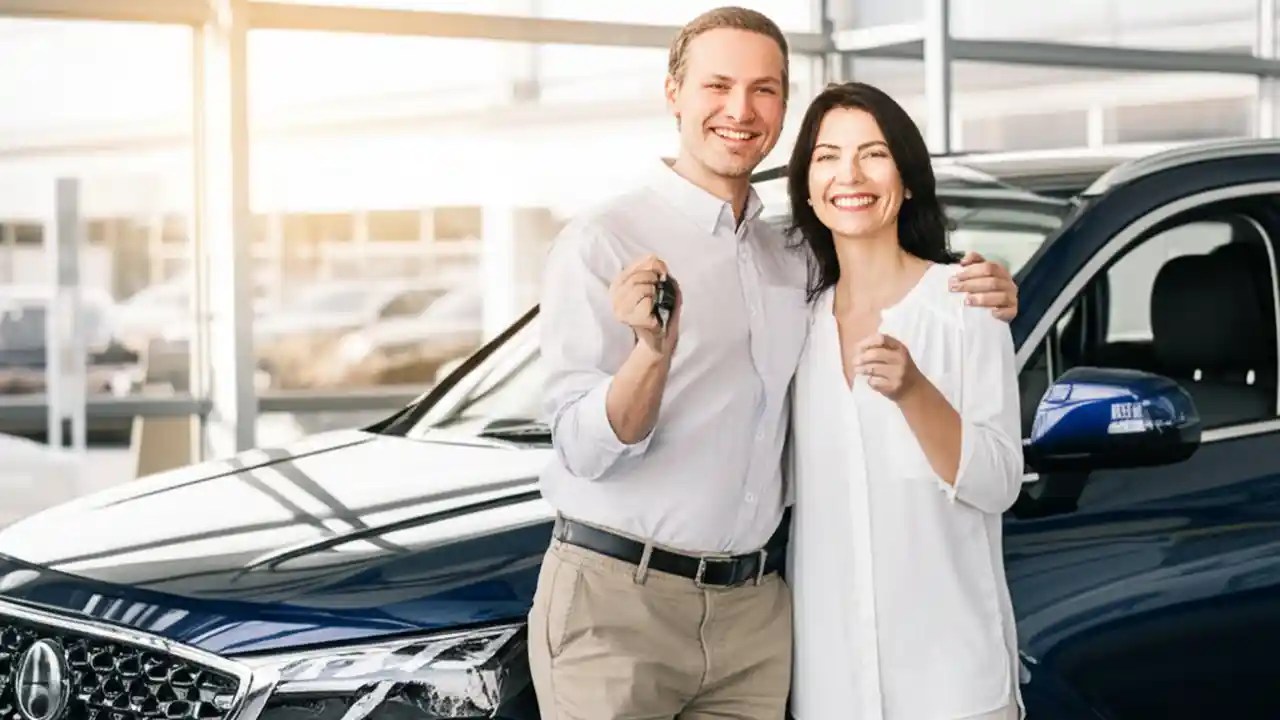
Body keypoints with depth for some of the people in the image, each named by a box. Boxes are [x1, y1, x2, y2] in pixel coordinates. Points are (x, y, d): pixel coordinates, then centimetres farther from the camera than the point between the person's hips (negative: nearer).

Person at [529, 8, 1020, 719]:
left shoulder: (794, 259, 11)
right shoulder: (600, 243, -7)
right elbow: (586, 448, -13)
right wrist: (653, 352, -31)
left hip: (754, 608, 5)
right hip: (616, 604, -5)